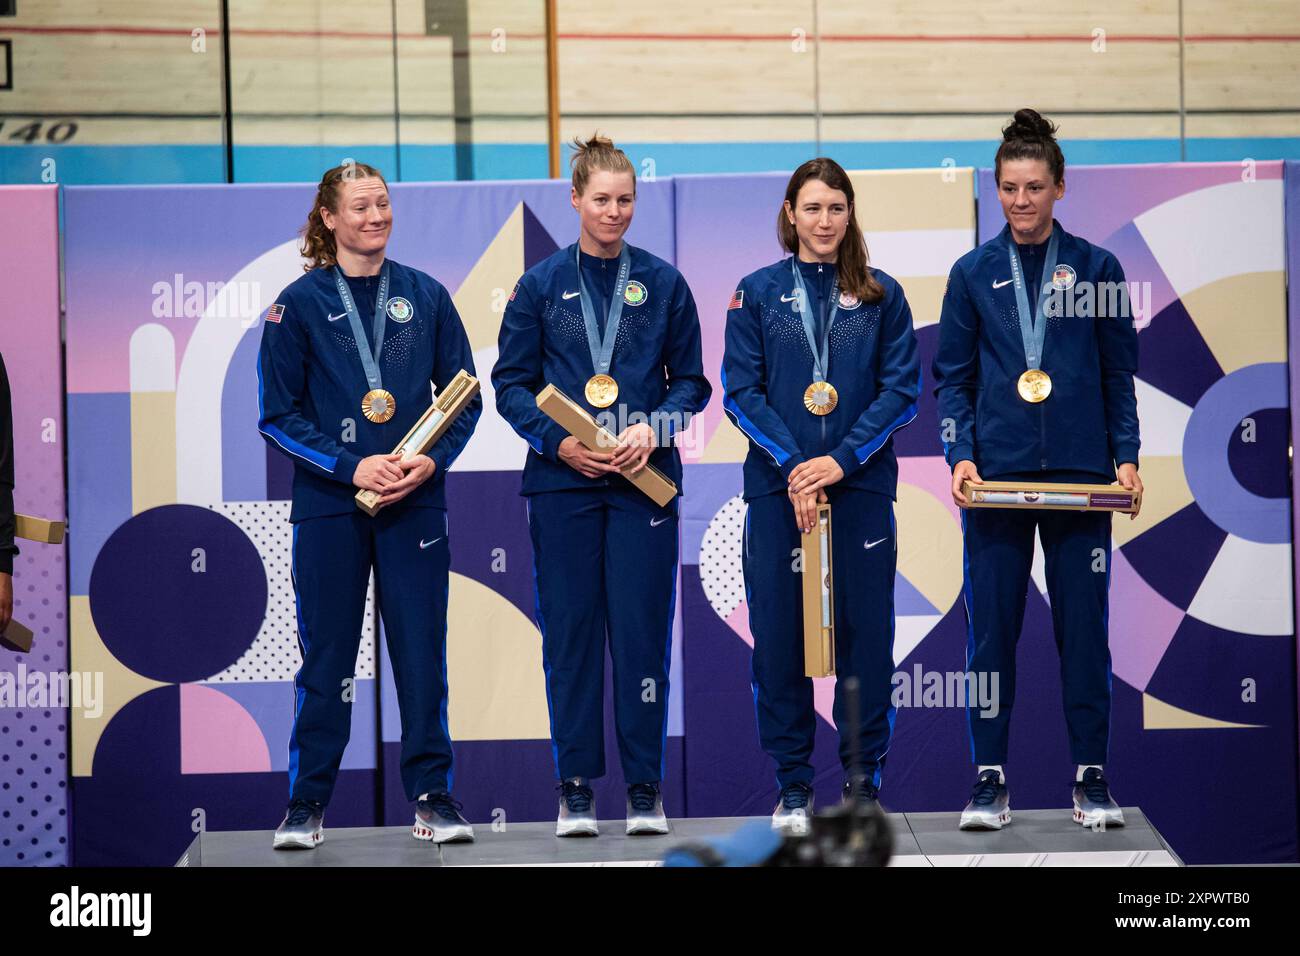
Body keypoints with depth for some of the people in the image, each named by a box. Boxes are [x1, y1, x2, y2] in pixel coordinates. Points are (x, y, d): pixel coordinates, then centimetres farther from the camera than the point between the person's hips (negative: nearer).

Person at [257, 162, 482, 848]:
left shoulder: (425, 296, 7)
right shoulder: (300, 303, 0)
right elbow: (278, 413, -2)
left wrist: (432, 461, -9)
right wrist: (351, 467, -14)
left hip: (415, 502, 2)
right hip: (329, 506, -1)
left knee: (422, 654, 1)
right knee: (325, 657, 2)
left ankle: (432, 799, 9)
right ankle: (306, 805, 10)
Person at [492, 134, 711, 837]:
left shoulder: (663, 283, 7)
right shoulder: (541, 284, 5)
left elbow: (691, 381, 9)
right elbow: (511, 383, 5)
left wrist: (652, 429, -9)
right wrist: (558, 441, -10)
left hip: (644, 482, 0)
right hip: (561, 482, 0)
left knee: (641, 632, -2)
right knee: (570, 633, 2)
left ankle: (644, 788, 6)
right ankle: (576, 786, 9)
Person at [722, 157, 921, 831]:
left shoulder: (881, 296, 7)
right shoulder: (757, 293, 6)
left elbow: (902, 389, 1)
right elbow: (740, 390, 0)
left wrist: (842, 460, -11)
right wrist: (792, 465, -11)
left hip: (861, 484, 0)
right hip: (777, 487, 0)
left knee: (865, 633, 0)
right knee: (778, 634, 0)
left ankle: (863, 780, 10)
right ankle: (792, 786, 9)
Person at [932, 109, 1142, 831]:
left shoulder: (1096, 269, 6)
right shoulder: (974, 274, 7)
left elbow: (1120, 374, 9)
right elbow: (952, 377, 8)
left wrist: (1127, 456, -2)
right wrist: (960, 455, -6)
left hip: (1080, 473, 0)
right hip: (996, 473, 0)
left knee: (1083, 627, 2)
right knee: (991, 628, 0)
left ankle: (1091, 778, 10)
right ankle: (989, 780, 7)